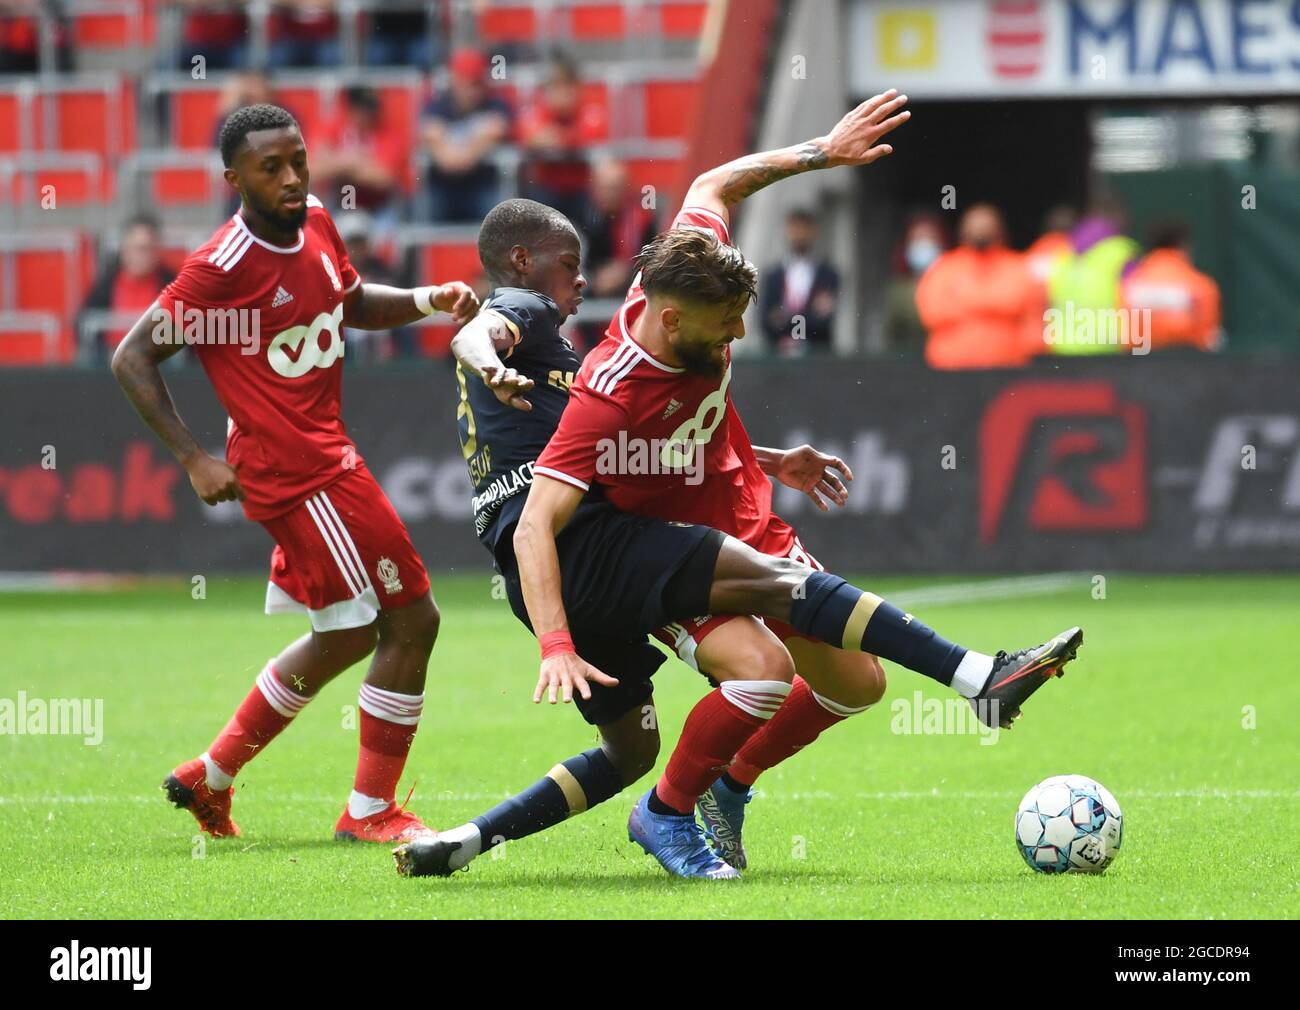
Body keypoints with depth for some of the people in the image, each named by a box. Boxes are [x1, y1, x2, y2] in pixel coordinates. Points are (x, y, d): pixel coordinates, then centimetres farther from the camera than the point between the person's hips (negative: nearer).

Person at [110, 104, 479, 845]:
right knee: (411, 621, -7)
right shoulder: (223, 265, -18)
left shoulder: (315, 225, 6)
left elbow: (353, 303, 25)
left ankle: (210, 779, 28)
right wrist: (195, 459, -18)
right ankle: (371, 810, 3)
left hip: (325, 456, 9)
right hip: (300, 474, -9)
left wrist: (428, 301, 6)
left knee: (347, 635, 19)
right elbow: (133, 359, -13)